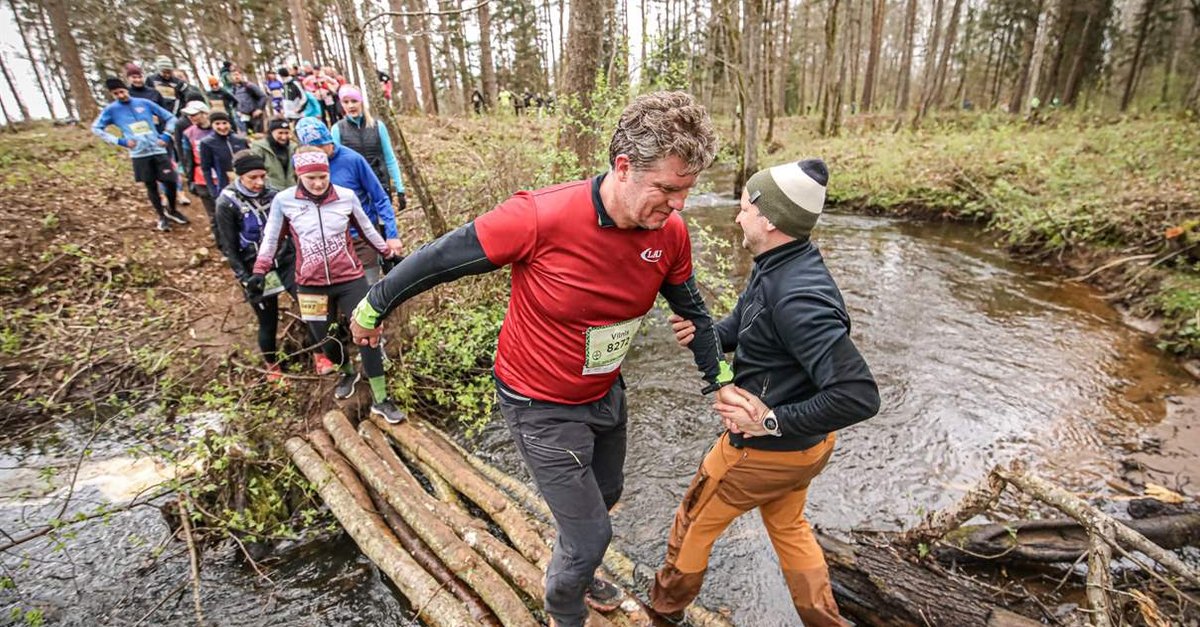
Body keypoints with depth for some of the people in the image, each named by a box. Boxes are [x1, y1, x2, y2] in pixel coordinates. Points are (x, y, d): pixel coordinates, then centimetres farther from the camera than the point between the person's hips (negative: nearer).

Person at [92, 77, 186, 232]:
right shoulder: (112, 109, 4)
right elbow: (96, 128, 11)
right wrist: (120, 141, -2)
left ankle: (172, 210, 21)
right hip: (139, 154, 0)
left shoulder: (144, 103, 5)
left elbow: (170, 117, 11)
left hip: (158, 150, 0)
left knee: (171, 181, -4)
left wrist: (166, 136, -2)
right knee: (151, 186, 5)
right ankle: (162, 217, 19)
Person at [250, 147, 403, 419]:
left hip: (350, 280, -1)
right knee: (327, 340, 12)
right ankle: (348, 372, 45)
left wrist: (388, 254, 16)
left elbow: (366, 229, 9)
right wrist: (260, 271, 3)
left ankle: (380, 400, 6)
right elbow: (272, 238, 6)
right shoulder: (283, 200, -6)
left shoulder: (347, 196, -6)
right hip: (311, 285, 1)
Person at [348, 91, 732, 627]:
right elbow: (443, 257, -18)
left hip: (605, 394, 7)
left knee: (604, 497, 28)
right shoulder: (541, 217, -32)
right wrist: (373, 306, -4)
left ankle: (576, 571, 62)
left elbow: (691, 309, 3)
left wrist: (721, 380, 4)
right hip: (542, 407, -6)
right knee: (589, 534, 4)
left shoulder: (670, 233, -15)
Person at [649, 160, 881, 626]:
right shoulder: (778, 267, -4)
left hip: (766, 449, -8)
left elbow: (859, 396, -35)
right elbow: (741, 325, 8)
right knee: (787, 525, 32)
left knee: (694, 523, 19)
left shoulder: (797, 297, -34)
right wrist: (702, 334, -12)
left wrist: (771, 422, -29)